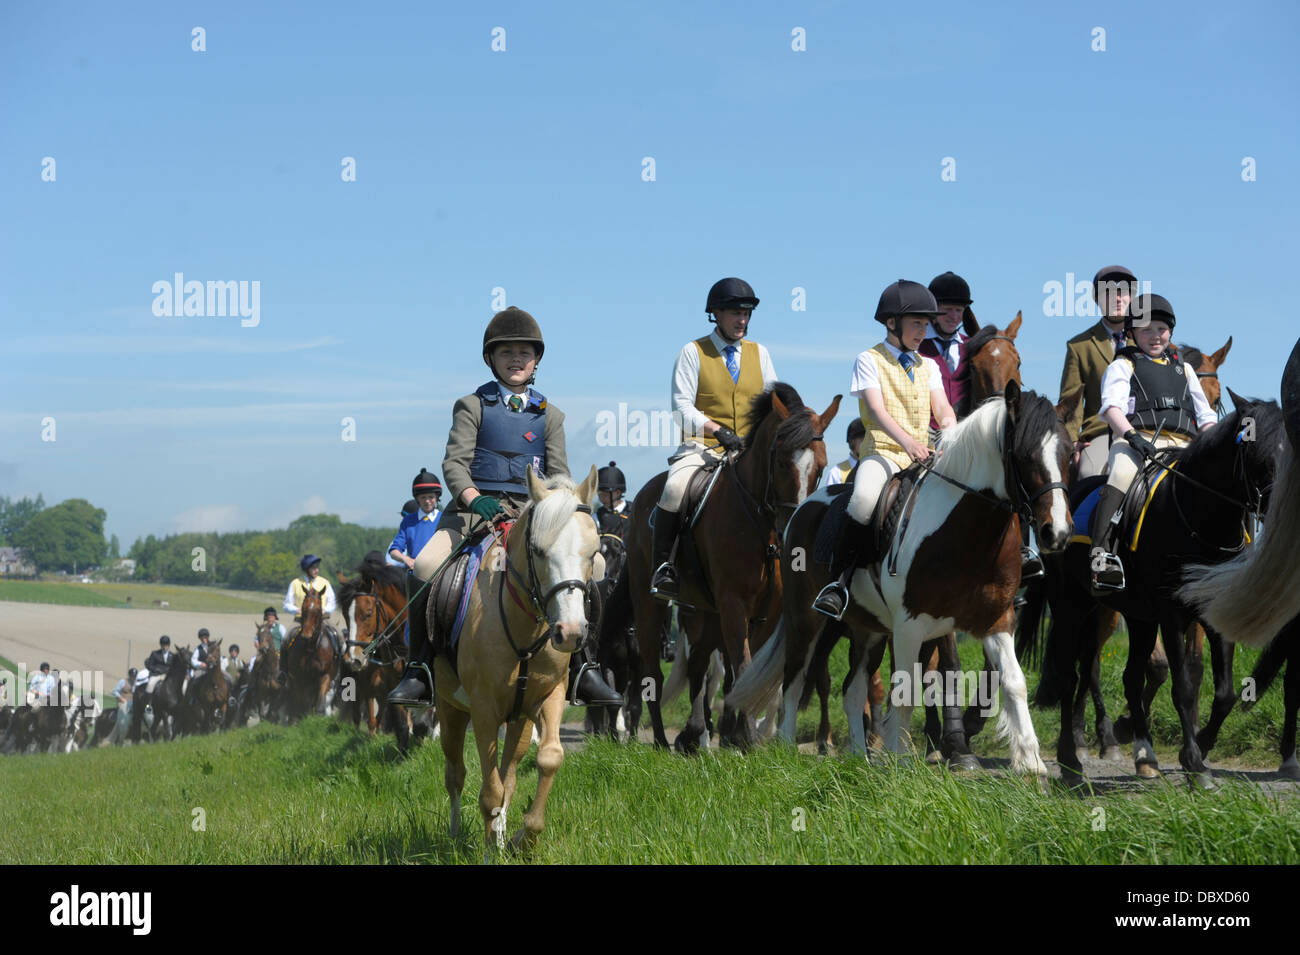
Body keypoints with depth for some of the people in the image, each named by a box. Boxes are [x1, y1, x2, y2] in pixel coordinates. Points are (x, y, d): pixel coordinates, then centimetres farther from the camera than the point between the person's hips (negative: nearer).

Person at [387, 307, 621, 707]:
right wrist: (474, 499, -23)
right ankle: (420, 668, -12)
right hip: (474, 507, -2)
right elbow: (454, 462, -2)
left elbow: (558, 473, 8)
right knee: (424, 569, -27)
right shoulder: (473, 407, 10)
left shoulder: (549, 415, 16)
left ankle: (580, 667, -6)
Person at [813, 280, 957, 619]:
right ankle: (838, 581, -26)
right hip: (882, 451, -6)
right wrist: (907, 440, -30)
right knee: (865, 499, -36)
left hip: (922, 457, 6)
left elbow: (943, 409, 7)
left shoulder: (928, 366, 20)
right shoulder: (869, 361, 3)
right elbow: (877, 409, -12)